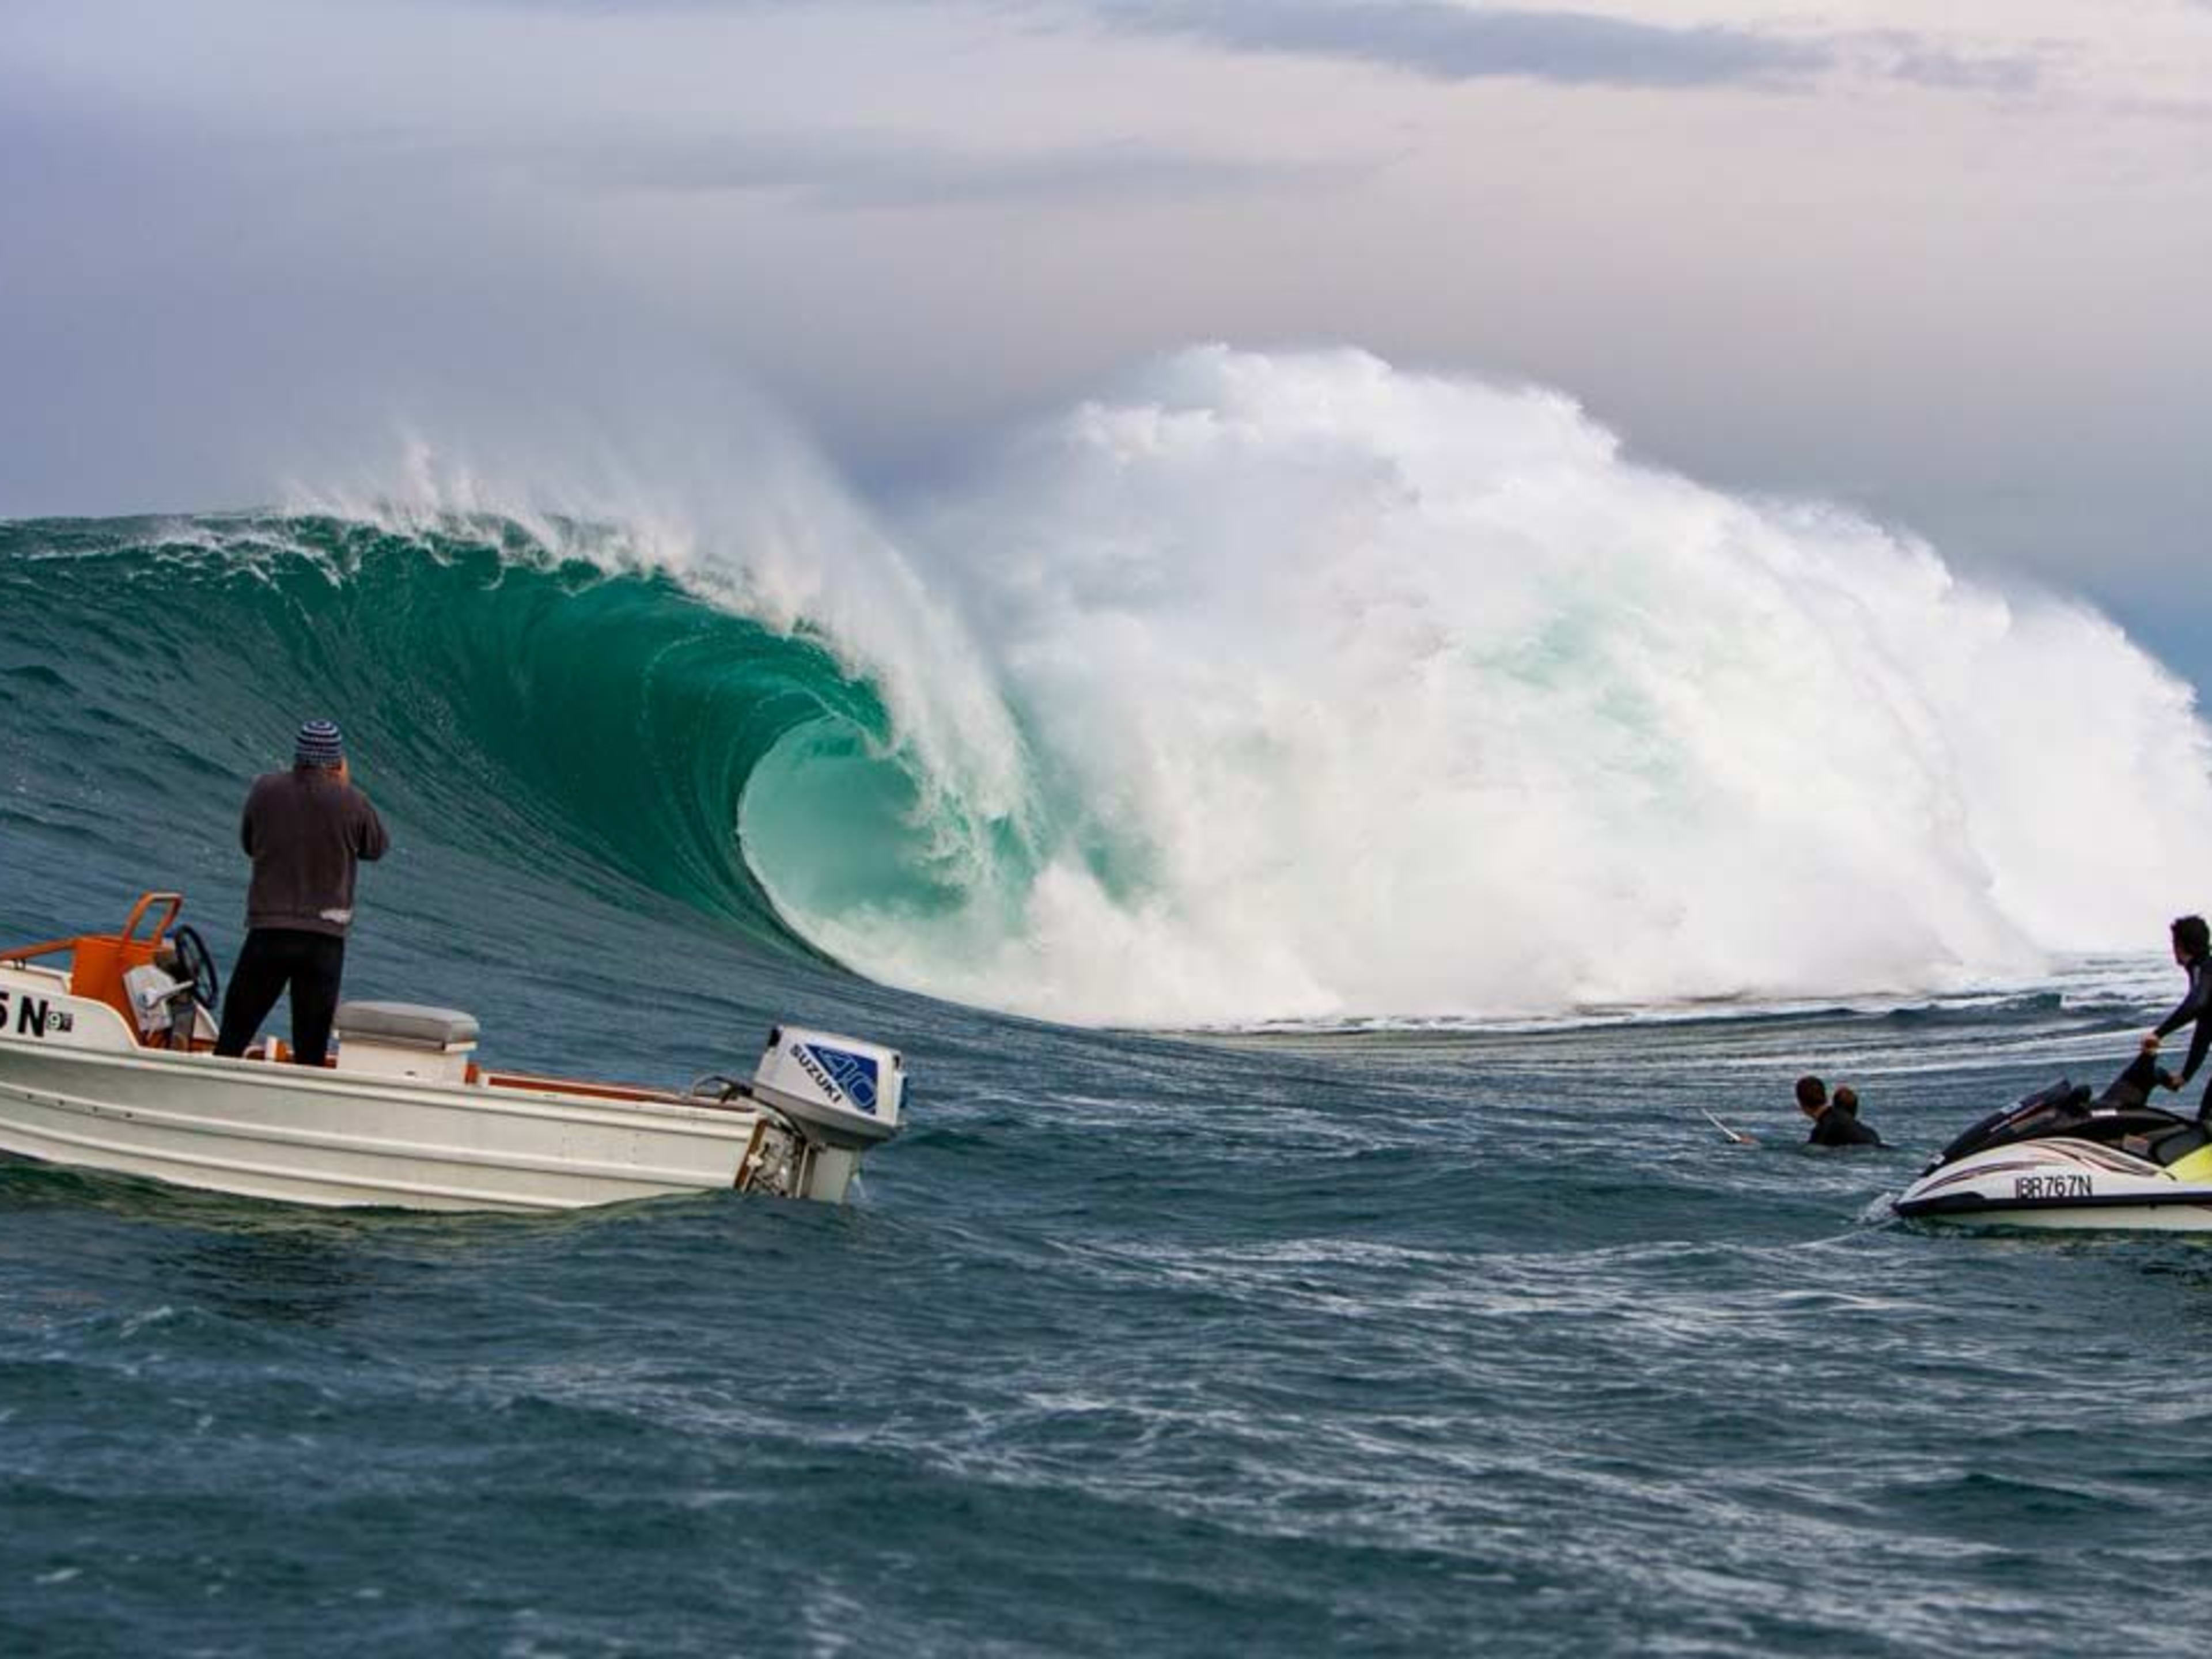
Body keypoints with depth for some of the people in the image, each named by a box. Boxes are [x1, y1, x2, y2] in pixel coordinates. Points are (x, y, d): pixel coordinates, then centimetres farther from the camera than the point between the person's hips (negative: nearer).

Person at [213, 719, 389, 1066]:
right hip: (325, 940, -1)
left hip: (267, 932, 1)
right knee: (310, 1053, 4)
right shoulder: (351, 802, -6)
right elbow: (377, 847, 11)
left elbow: (249, 844, 12)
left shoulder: (265, 790, -1)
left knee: (232, 1038, 8)